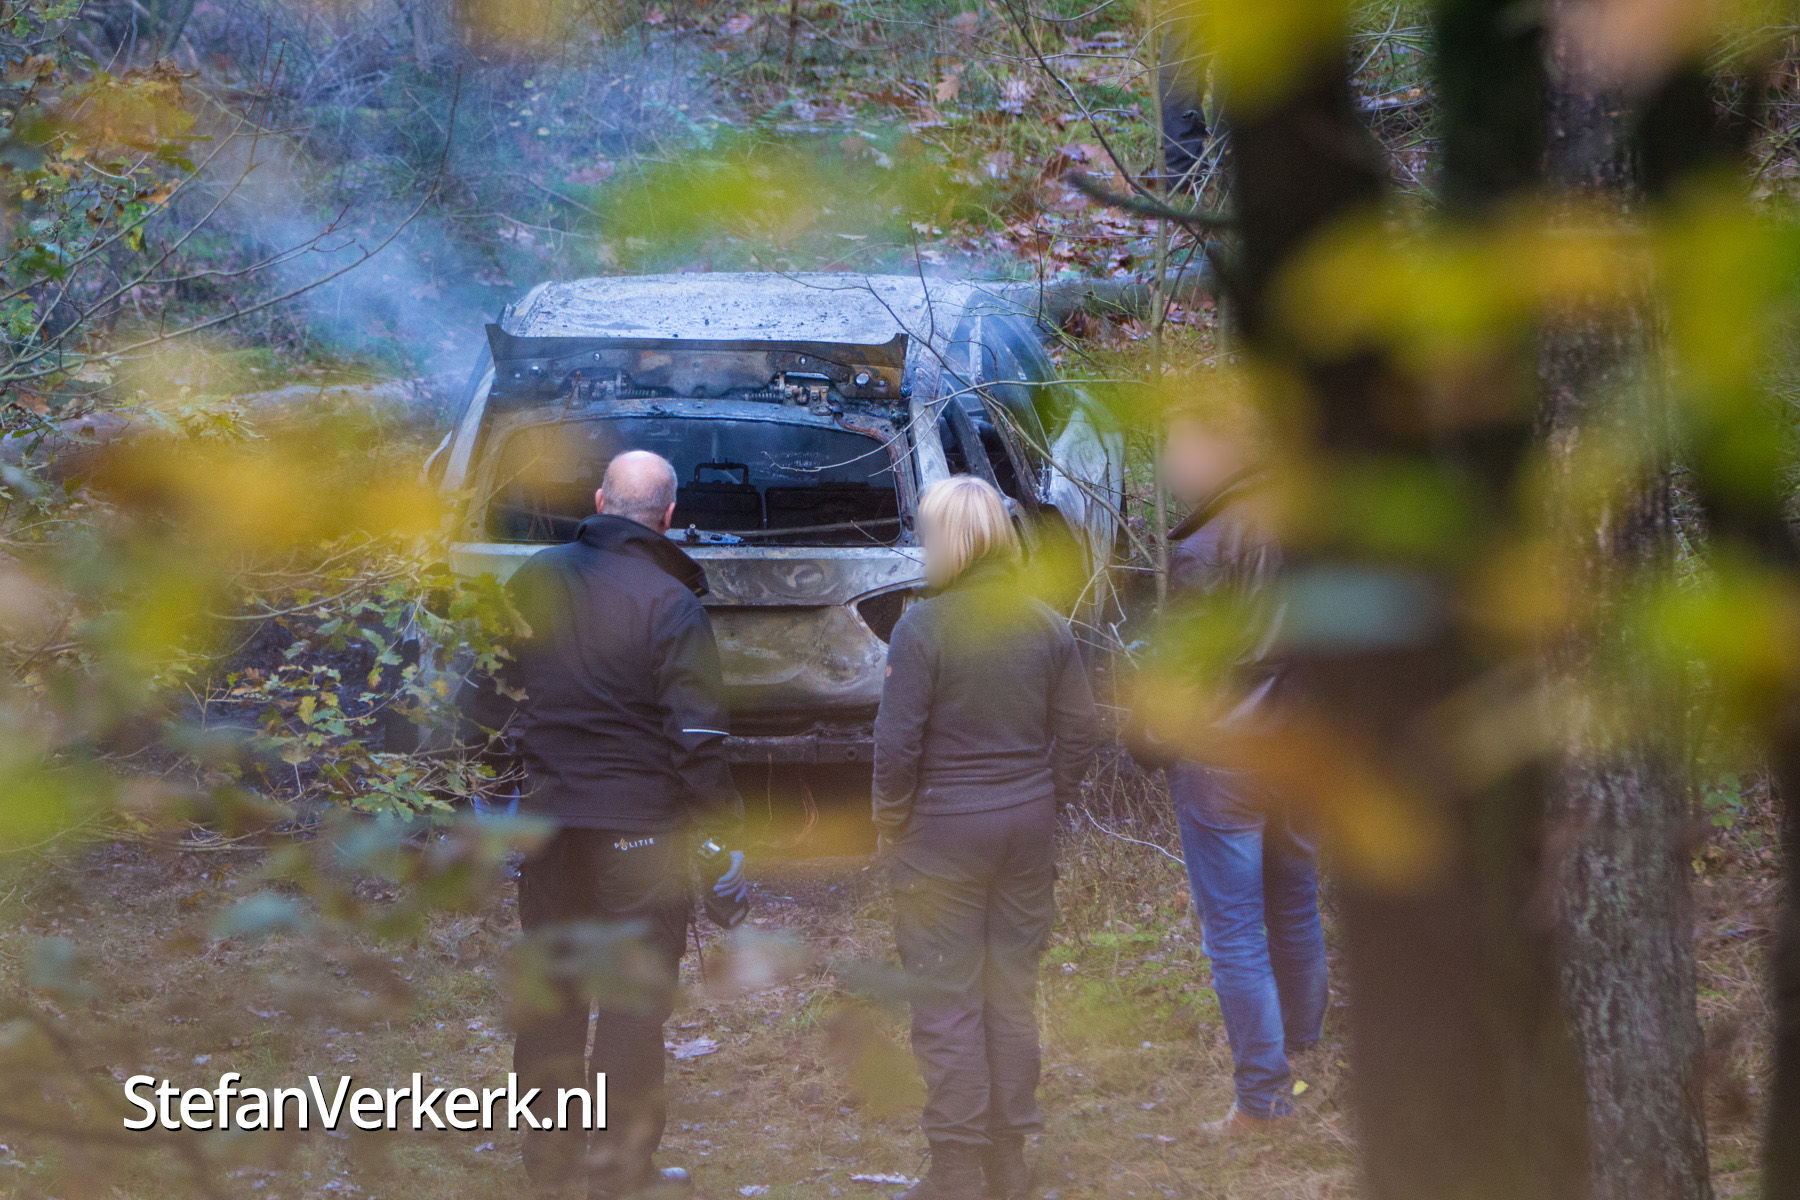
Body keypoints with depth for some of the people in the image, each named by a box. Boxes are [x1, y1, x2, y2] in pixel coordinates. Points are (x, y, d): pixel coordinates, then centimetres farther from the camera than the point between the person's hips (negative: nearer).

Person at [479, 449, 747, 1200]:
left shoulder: (538, 577, 3)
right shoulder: (671, 604, -13)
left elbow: (499, 684, 11)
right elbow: (697, 736, -14)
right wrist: (727, 835, -7)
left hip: (546, 818, 5)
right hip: (639, 826, -5)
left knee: (552, 983, 14)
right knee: (633, 993, 3)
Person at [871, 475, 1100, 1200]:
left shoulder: (923, 627, -14)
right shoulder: (1048, 628, 1)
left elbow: (897, 742, -14)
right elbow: (1078, 732, 6)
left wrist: (889, 819, -1)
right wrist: (1046, 802, 16)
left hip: (943, 832, -5)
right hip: (1027, 829, 5)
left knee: (947, 1003, 1)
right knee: (1014, 991, 14)